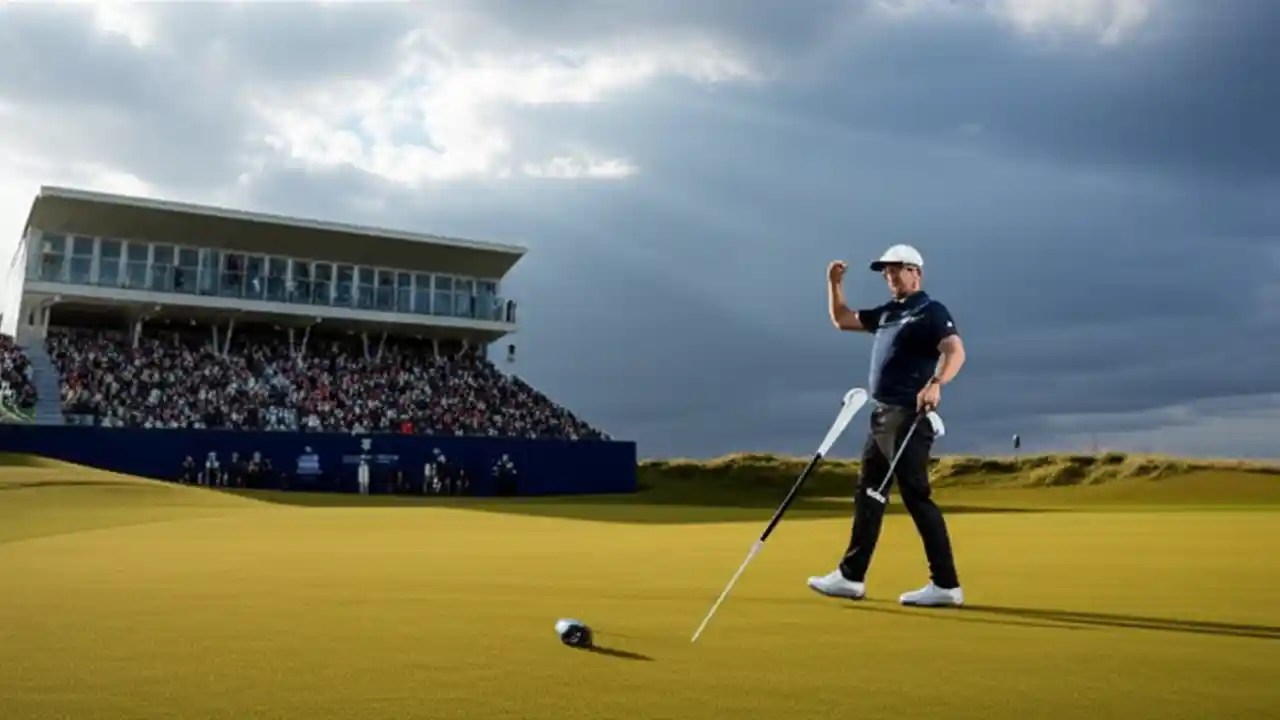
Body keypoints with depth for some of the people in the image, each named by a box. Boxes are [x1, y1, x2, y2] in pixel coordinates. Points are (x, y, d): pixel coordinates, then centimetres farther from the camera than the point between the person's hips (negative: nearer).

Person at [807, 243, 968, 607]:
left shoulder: (931, 311, -7)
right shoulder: (886, 313, 19)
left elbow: (955, 350, -23)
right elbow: (842, 319, 28)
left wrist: (935, 383, -39)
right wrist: (834, 284, 15)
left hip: (909, 417, -9)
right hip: (882, 415, 9)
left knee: (916, 497, -9)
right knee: (868, 496, 12)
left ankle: (945, 584, -2)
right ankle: (850, 577, 20)